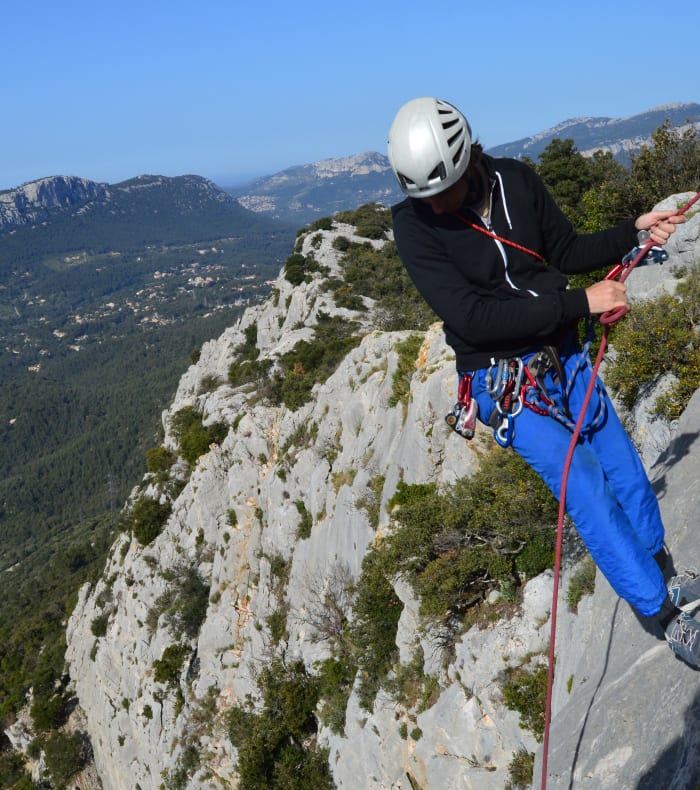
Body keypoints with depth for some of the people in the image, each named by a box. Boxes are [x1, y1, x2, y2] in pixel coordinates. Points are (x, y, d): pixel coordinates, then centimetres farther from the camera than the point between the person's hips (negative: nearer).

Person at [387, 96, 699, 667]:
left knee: (625, 470, 11)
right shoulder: (413, 223, -18)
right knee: (587, 487, -10)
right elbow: (472, 318, -25)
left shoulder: (517, 180, -4)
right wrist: (581, 302, -24)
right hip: (504, 382, -5)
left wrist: (635, 230, -6)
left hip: (565, 357, 5)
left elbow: (568, 253, 11)